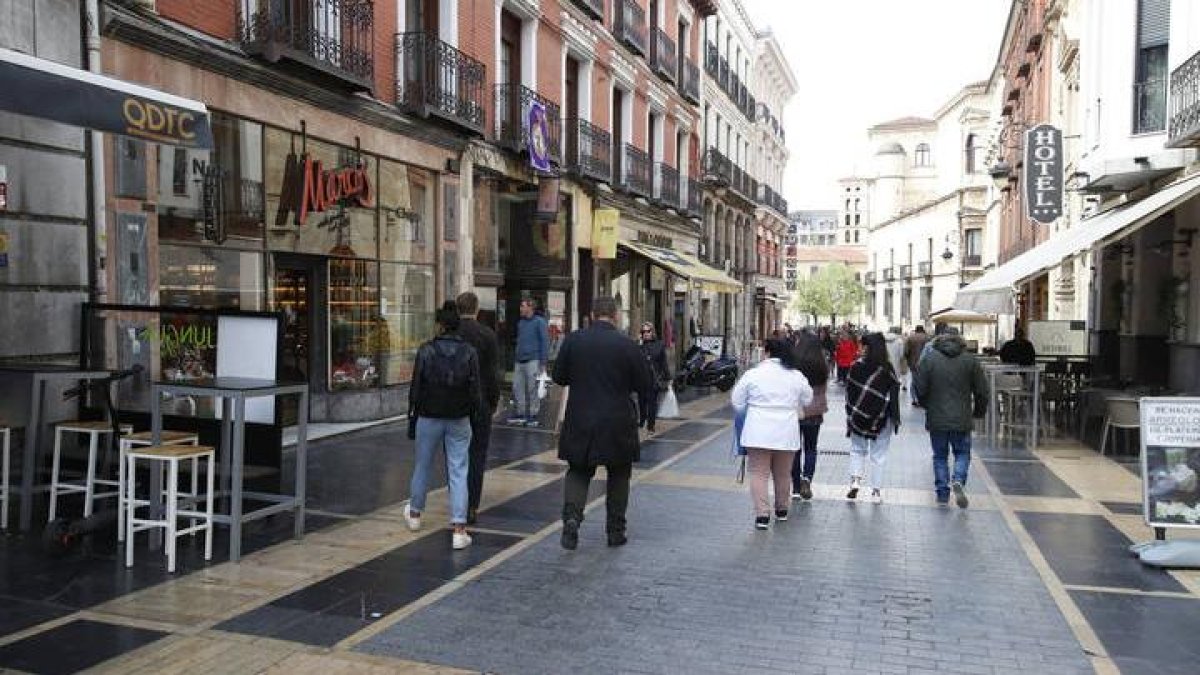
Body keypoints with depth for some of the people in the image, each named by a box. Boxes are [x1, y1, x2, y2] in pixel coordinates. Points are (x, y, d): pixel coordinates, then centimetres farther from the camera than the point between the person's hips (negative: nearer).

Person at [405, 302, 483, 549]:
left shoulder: (426, 350, -8)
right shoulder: (469, 352, -5)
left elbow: (415, 389, -6)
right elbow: (476, 390, -5)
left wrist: (412, 419, 3)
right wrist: (473, 412, 12)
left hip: (429, 418, 0)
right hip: (459, 420, 0)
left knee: (422, 466, 18)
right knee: (458, 472, 2)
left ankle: (414, 514, 39)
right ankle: (459, 530, -5)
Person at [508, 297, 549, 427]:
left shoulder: (539, 322, -4)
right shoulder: (520, 322, 16)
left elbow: (545, 342, -7)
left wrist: (543, 363, -11)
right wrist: (515, 360, 20)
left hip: (532, 361, -7)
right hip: (520, 361, 7)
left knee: (533, 389, -2)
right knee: (517, 388, 5)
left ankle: (533, 416, 6)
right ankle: (520, 414, 14)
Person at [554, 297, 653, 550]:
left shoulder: (573, 341, -5)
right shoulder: (627, 345, -10)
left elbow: (559, 377, 3)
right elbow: (645, 385, -5)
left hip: (580, 422, 1)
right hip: (618, 424, -1)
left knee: (578, 471, 16)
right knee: (618, 475, 16)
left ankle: (572, 515, -7)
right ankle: (616, 530, 20)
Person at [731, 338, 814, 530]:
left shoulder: (753, 374, -6)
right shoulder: (797, 376, 1)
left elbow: (737, 401, 3)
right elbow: (807, 400, 14)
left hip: (759, 433, -3)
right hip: (787, 433, 3)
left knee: (759, 473, 2)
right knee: (783, 474, 17)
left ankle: (762, 514, -6)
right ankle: (781, 510, 33)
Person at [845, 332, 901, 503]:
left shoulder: (857, 366, -8)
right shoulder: (887, 369, -7)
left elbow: (850, 392, -5)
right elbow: (894, 395, -6)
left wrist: (850, 415, 3)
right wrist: (895, 418, 0)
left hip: (858, 416, 0)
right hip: (881, 419, 0)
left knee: (857, 450, 19)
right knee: (878, 455, 10)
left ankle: (855, 480, 2)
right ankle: (876, 491, 12)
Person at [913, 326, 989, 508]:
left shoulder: (929, 359, -5)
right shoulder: (970, 360, -1)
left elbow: (919, 387, -5)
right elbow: (982, 390, 1)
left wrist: (927, 405, 14)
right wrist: (979, 411, 17)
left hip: (936, 419, 0)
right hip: (961, 419, 0)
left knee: (940, 456, 12)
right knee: (962, 453, 15)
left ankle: (942, 493, 12)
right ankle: (958, 480, -10)